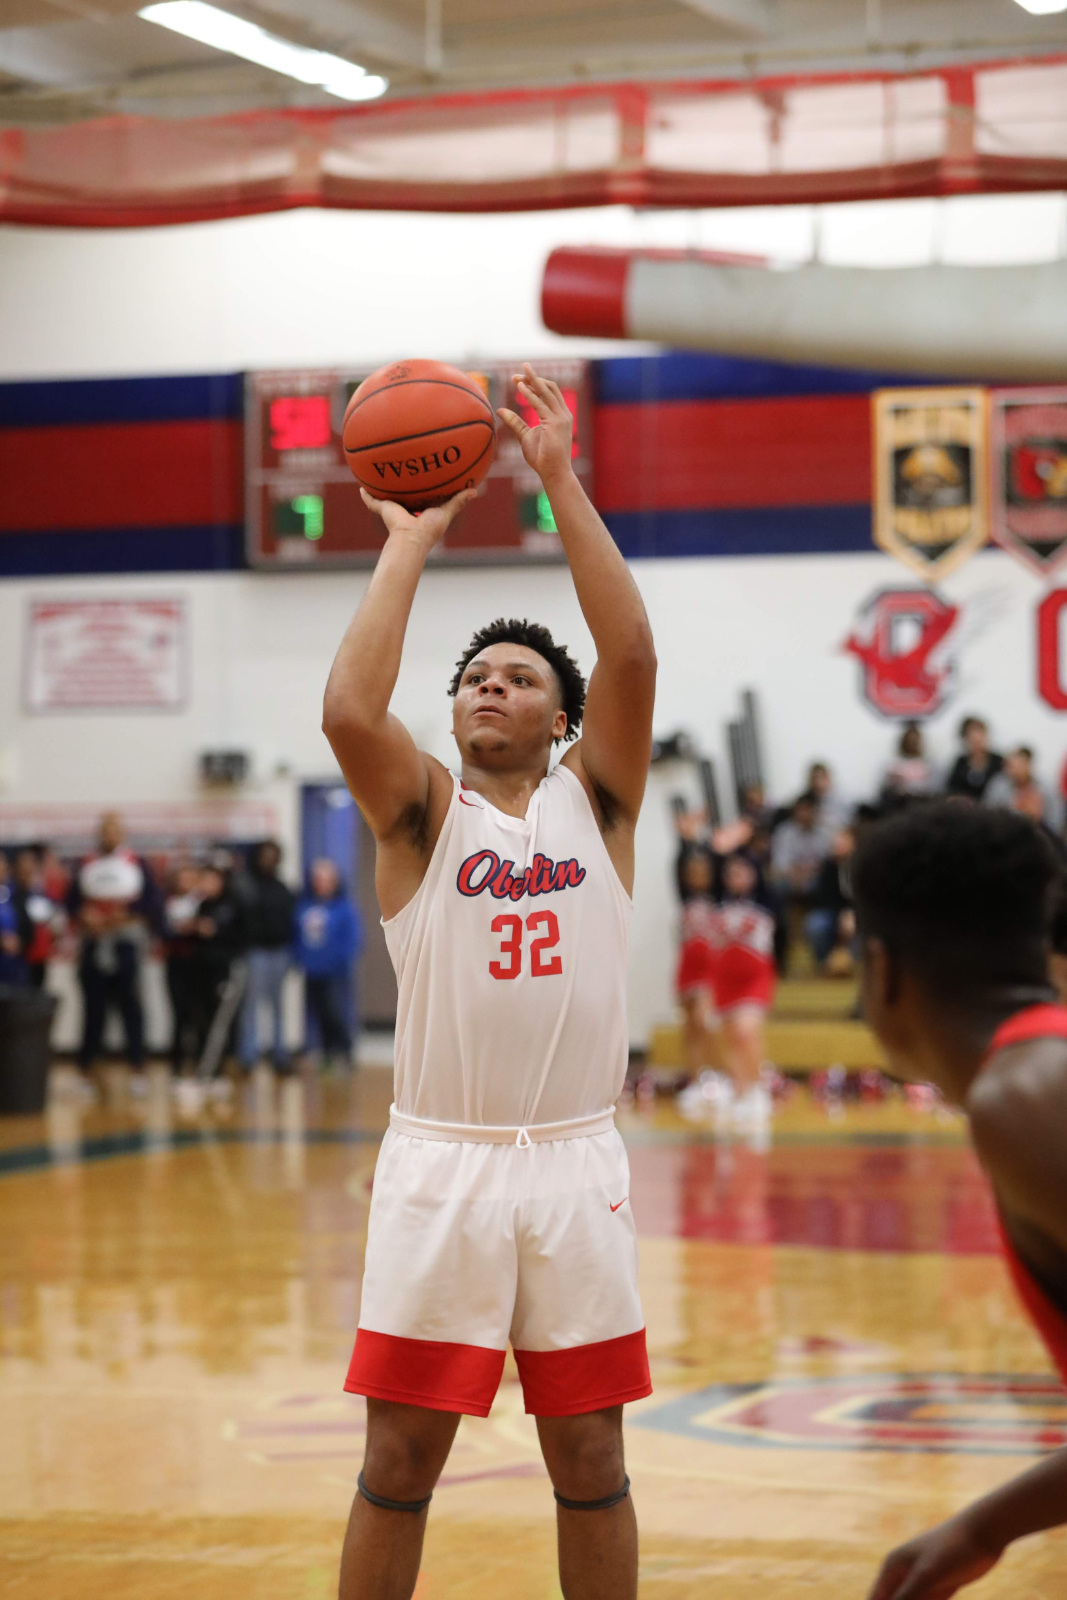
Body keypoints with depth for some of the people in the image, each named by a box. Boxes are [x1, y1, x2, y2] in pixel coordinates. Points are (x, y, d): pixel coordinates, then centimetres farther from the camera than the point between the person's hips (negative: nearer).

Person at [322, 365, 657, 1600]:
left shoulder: (595, 802, 7)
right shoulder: (422, 810, 4)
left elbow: (633, 659, -8)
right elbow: (348, 711, -15)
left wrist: (562, 483, -9)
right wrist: (410, 544, -8)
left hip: (573, 1162, 1)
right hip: (439, 1161, -1)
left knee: (589, 1457, 8)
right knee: (399, 1458, 2)